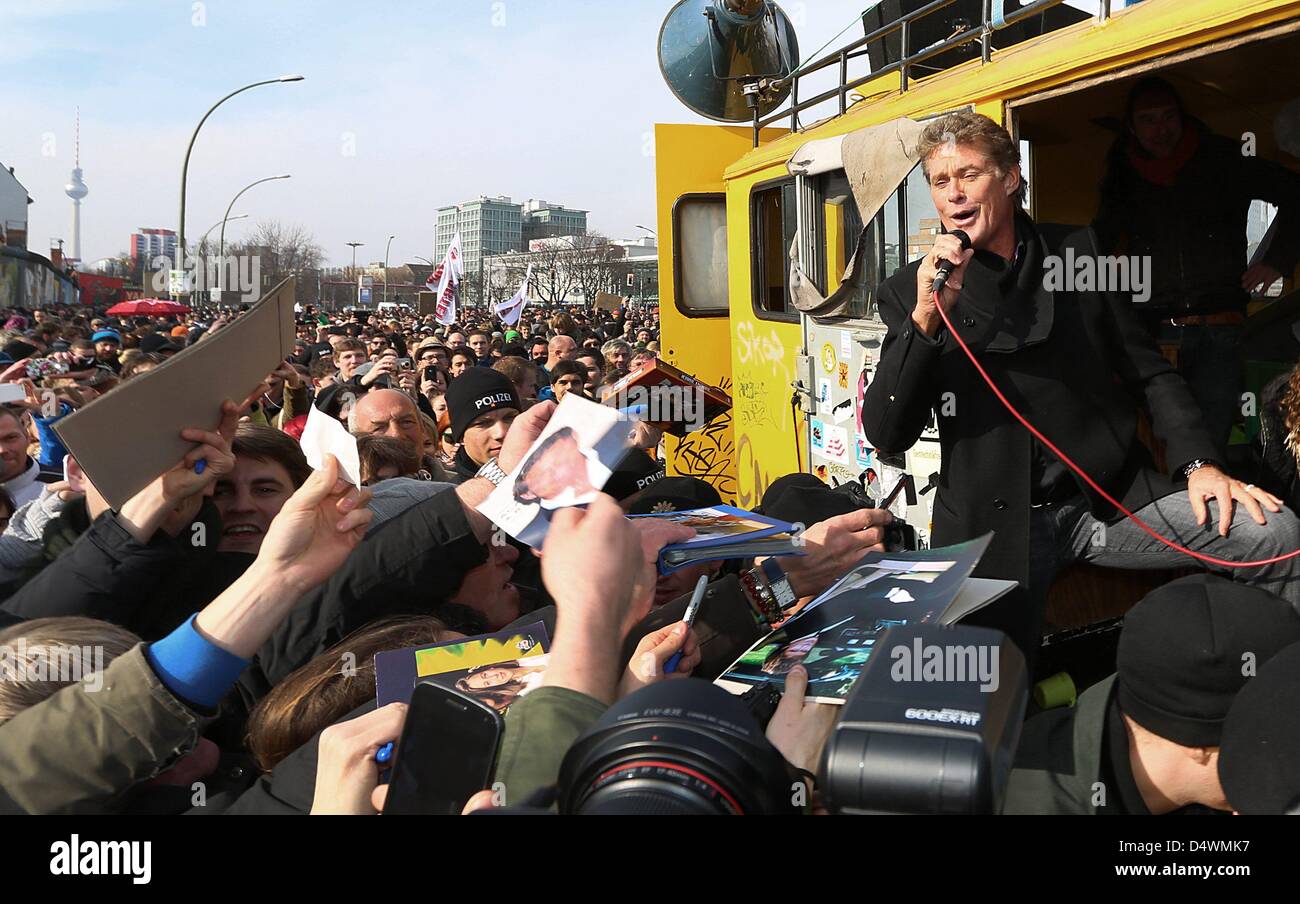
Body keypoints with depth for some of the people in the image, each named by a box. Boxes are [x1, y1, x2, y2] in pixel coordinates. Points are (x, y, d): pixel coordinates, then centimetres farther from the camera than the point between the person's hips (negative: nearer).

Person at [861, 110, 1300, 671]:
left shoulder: (1078, 256, 8)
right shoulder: (910, 291, 1)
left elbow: (1149, 371, 12)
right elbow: (886, 436, -6)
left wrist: (1199, 463, -4)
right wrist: (924, 318, -17)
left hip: (1112, 499, 2)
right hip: (993, 525, -1)